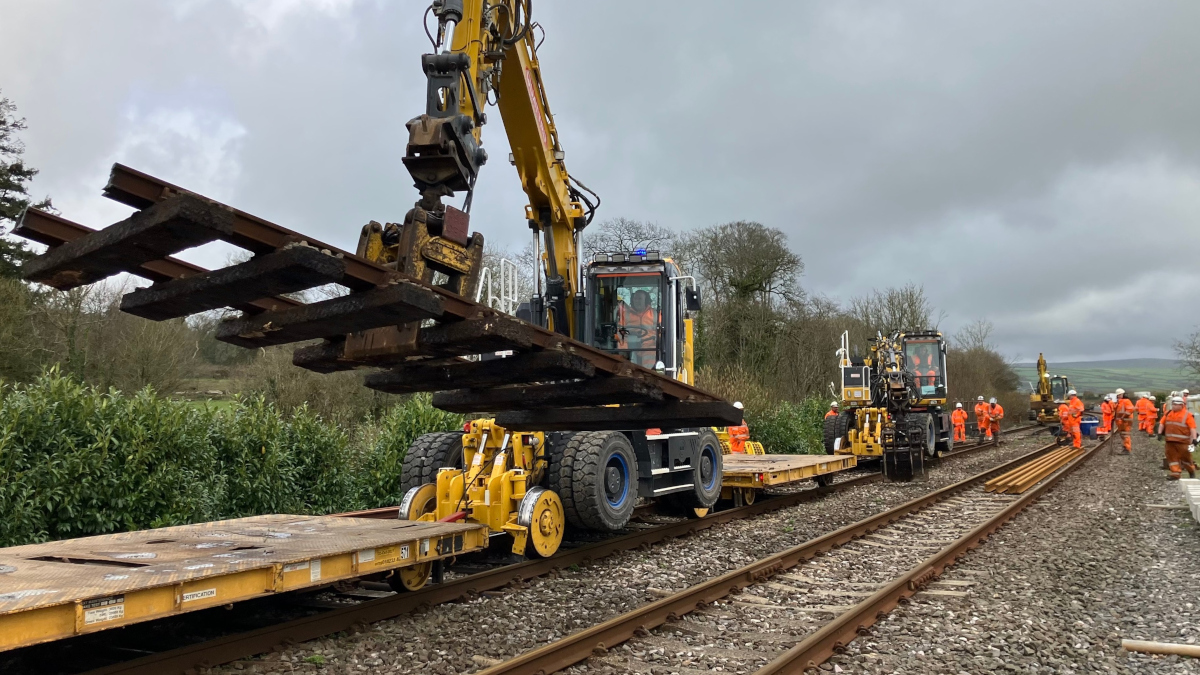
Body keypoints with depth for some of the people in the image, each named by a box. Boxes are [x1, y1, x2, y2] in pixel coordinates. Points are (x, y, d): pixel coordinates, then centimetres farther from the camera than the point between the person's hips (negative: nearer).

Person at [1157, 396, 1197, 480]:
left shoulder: (1187, 414, -6)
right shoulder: (1168, 413, 11)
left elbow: (1193, 428, -11)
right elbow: (1162, 423, 16)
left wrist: (1194, 439, -19)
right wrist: (1160, 433, 3)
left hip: (1182, 441, -5)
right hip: (1170, 440, 5)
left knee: (1185, 457, 4)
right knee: (1172, 457, 3)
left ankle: (1192, 472, 27)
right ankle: (1175, 474, 8)